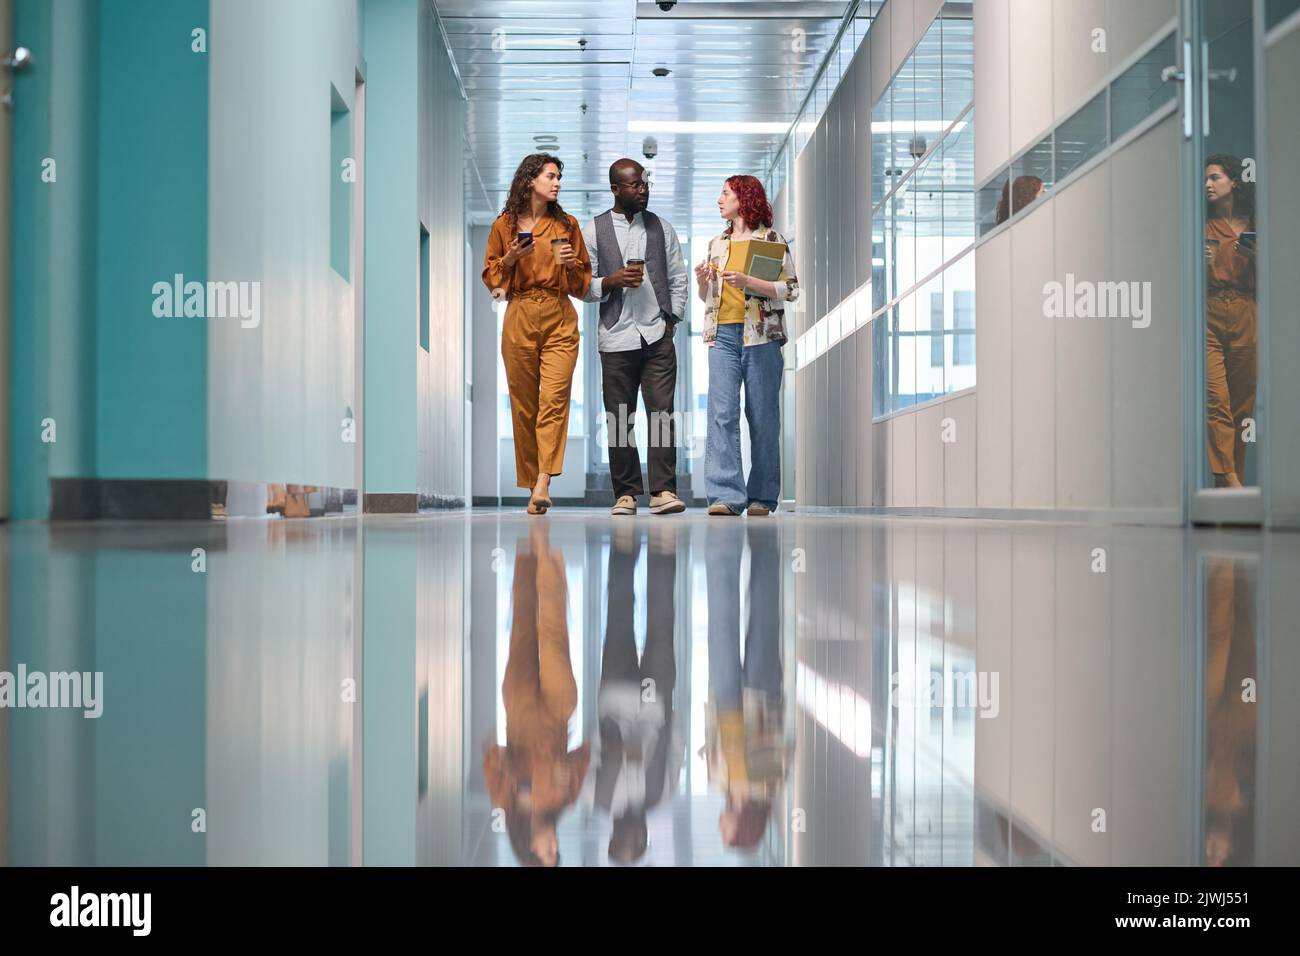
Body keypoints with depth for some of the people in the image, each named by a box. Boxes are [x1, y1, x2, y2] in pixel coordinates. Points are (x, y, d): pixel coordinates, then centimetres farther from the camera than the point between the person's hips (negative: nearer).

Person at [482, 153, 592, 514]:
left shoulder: (567, 225, 10)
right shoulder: (505, 225, 7)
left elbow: (584, 278, 16)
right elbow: (490, 274, 13)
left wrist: (571, 264, -5)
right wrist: (510, 259, -6)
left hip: (560, 320, 0)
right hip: (519, 318, 0)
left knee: (554, 398, -16)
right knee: (523, 403, 3)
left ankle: (543, 482, -24)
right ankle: (530, 481, 13)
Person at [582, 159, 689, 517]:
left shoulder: (662, 228, 12)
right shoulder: (594, 230, 6)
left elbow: (678, 279, 14)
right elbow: (582, 286, 5)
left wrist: (671, 319, 3)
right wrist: (612, 281, -12)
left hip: (658, 336, 1)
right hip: (616, 338, -1)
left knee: (662, 413, -8)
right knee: (619, 419, 1)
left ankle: (663, 490, -8)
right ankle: (626, 493, 7)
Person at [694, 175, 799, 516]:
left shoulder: (771, 239, 3)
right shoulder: (717, 244, 18)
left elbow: (790, 290, -4)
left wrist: (747, 282, -15)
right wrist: (702, 282, 2)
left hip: (761, 336, -4)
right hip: (723, 336, 4)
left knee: (763, 417, 1)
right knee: (722, 413, -9)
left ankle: (762, 496, 8)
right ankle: (725, 495, -12)